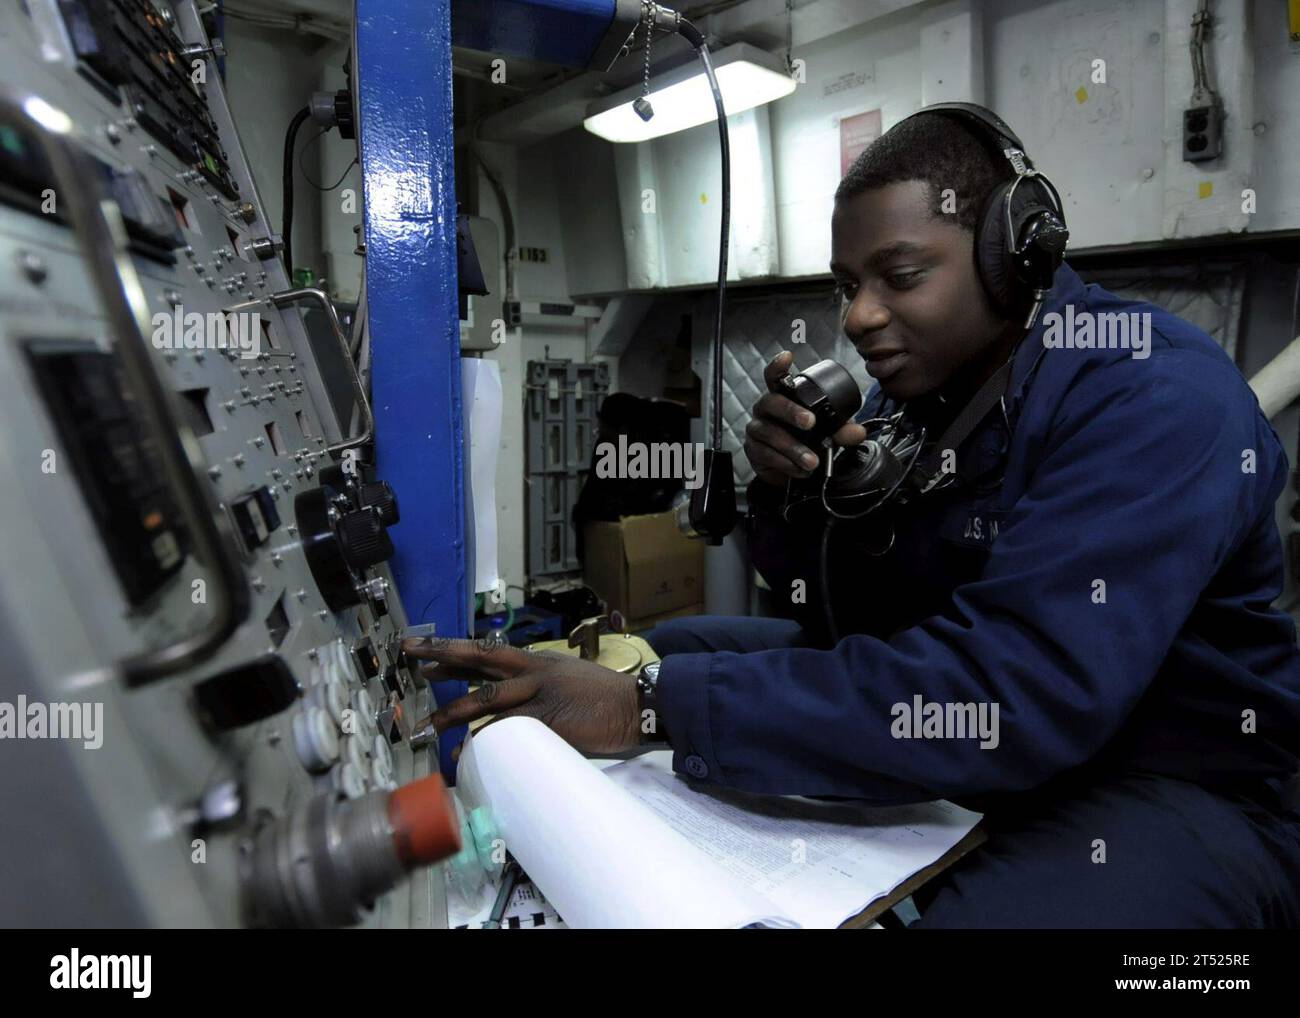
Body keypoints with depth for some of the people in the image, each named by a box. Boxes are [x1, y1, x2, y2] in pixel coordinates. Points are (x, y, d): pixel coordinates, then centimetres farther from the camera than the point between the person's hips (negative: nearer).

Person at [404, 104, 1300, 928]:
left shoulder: (1156, 396, -22)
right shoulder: (912, 388, 1)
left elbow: (1015, 691, -34)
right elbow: (849, 620, 5)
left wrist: (657, 709, -33)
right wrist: (794, 499, -17)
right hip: (980, 706, 7)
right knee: (667, 653, 2)